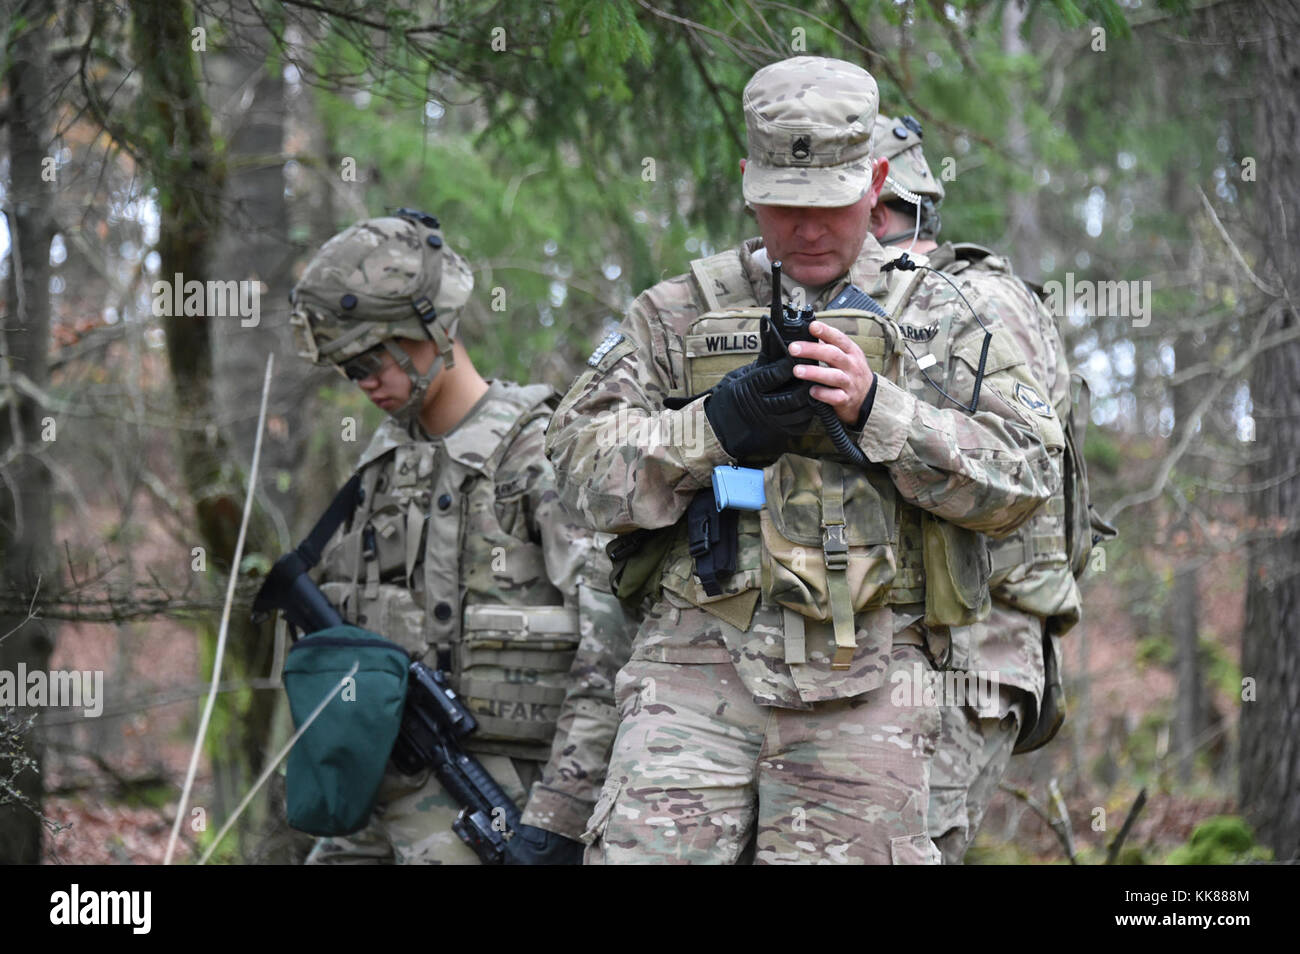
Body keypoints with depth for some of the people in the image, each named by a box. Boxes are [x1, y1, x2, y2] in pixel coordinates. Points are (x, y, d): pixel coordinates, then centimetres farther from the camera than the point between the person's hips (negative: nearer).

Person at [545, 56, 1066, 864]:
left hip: (864, 684, 0)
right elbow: (583, 464, 6)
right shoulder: (679, 313, 15)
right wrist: (714, 428, -10)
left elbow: (1024, 478, 1)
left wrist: (875, 410, -10)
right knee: (644, 851, -13)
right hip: (697, 664, 0)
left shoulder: (947, 322, 13)